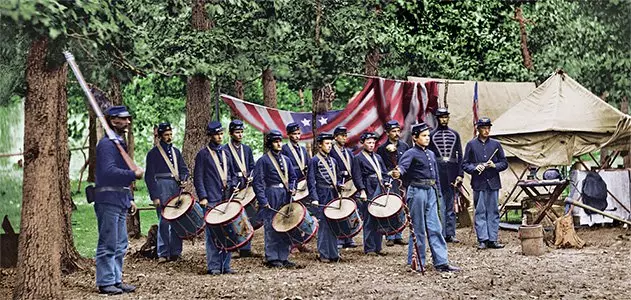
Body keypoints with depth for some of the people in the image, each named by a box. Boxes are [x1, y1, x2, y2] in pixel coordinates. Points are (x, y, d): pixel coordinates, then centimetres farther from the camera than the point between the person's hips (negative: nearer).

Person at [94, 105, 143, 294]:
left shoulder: (120, 142, 19)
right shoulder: (107, 144, -13)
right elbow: (109, 171, -26)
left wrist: (129, 199, 21)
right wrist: (134, 174, -18)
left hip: (120, 201, 10)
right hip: (108, 201, -10)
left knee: (120, 246, 14)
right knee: (108, 245, -4)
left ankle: (116, 280, 21)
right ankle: (105, 283, 2)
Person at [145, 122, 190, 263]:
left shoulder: (176, 151, 16)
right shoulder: (153, 153, -1)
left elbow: (184, 169, 18)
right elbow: (149, 176, -4)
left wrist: (183, 179, -5)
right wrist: (154, 197, -11)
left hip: (176, 188, 6)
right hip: (162, 189, -5)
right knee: (164, 222, -8)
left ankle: (175, 252, 13)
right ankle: (163, 254, -3)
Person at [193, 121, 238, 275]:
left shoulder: (225, 153, 17)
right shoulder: (203, 154, -1)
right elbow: (198, 178, -5)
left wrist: (233, 187, 6)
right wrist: (203, 197, -13)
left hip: (226, 199, 6)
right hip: (212, 201, -6)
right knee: (213, 234, -5)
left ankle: (225, 265, 12)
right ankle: (213, 266, 0)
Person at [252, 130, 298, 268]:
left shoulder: (286, 160, 14)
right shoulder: (263, 160, -5)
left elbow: (292, 176, 22)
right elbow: (258, 182, -8)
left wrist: (292, 188, 1)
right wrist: (263, 201, -14)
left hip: (285, 196, 6)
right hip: (271, 198, -6)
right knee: (271, 229, -4)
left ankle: (283, 257, 14)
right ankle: (272, 258, 3)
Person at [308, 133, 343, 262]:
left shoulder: (332, 161, 16)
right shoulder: (314, 161, -4)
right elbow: (311, 181, -9)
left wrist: (339, 185, 4)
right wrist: (314, 198, -16)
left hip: (333, 195, 6)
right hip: (322, 197, -6)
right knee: (324, 225, -5)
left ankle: (333, 253, 16)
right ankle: (324, 254, 1)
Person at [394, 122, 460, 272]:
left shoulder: (431, 154, 16)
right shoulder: (411, 153, -8)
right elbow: (403, 165, -27)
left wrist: (438, 193, 17)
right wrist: (398, 172, -50)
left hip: (431, 192, 7)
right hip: (417, 191, -7)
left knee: (435, 228, 5)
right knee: (418, 229, -1)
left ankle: (441, 262, 6)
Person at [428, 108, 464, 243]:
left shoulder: (455, 134, 11)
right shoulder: (431, 135, 4)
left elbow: (460, 156, 10)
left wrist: (460, 175, 1)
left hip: (452, 174, 3)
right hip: (438, 175, -3)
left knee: (451, 205, 6)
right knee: (440, 206, -5)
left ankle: (450, 234, 10)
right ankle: (441, 234, -3)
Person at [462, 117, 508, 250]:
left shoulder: (496, 144, 10)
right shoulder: (471, 145, 6)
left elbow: (504, 163, 12)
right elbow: (464, 164, 5)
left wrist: (495, 166, -7)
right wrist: (475, 168, -13)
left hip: (493, 183, 2)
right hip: (478, 184, -2)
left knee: (493, 212, 3)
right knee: (480, 212, 0)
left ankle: (492, 239, 7)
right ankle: (482, 240, 3)